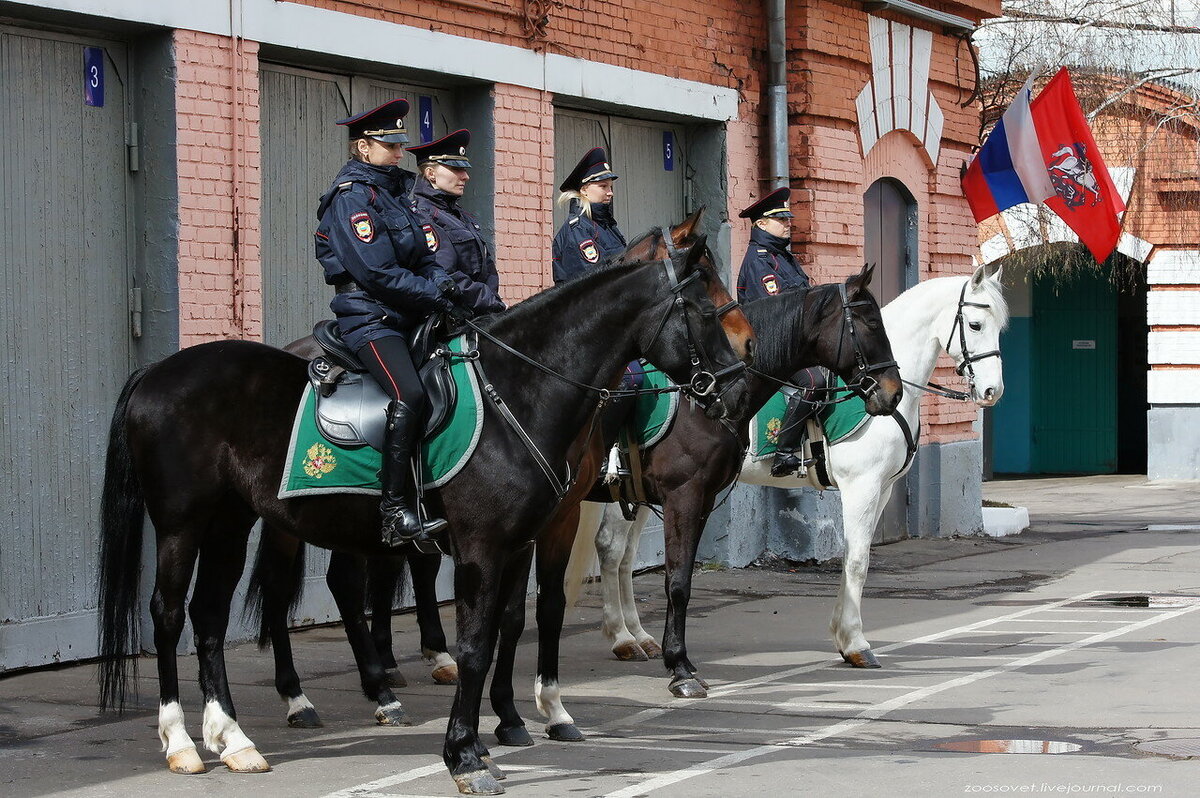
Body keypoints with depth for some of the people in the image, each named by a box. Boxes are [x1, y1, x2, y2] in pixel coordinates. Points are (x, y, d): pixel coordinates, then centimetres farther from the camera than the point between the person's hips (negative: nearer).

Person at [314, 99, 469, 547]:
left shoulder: (395, 190, 19)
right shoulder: (352, 196, -8)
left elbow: (422, 256, 19)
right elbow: (377, 271, -16)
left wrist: (441, 282, -2)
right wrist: (436, 296, -16)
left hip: (406, 317, 9)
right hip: (368, 315, -9)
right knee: (409, 394, -28)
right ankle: (395, 514, -31)